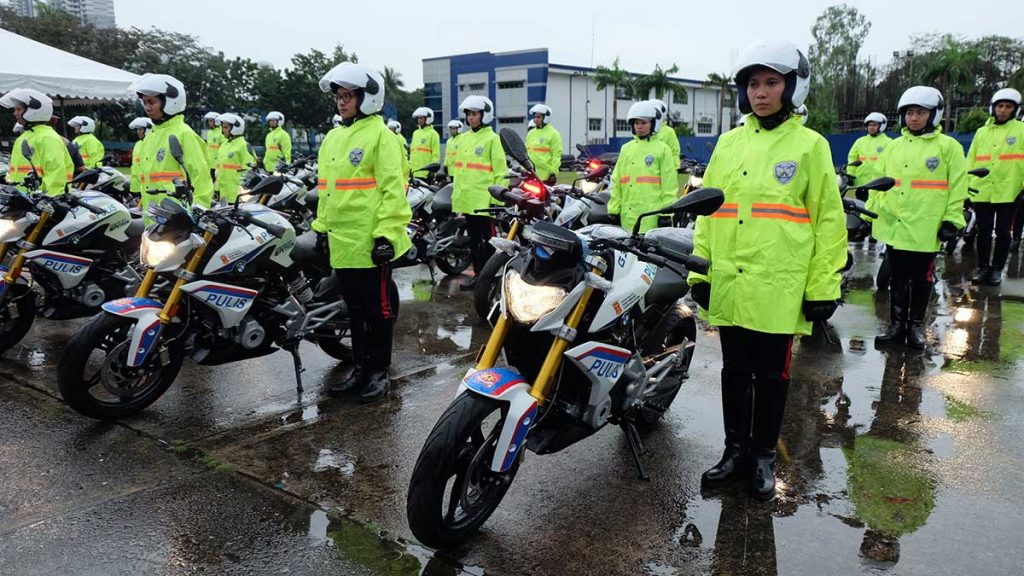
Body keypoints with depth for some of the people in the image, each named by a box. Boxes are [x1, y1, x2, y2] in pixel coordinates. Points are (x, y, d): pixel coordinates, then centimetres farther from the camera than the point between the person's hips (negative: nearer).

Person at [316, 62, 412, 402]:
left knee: (378, 308, 3)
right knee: (355, 308, 15)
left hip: (371, 241, -8)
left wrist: (387, 233, -20)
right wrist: (320, 227, 17)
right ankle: (360, 368, 26)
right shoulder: (333, 138, 17)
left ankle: (379, 372, 16)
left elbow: (393, 188, -14)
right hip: (341, 241, 8)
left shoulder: (381, 135, -7)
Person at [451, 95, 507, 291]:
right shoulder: (463, 138, 15)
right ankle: (478, 274, 22)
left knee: (488, 239, -2)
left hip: (484, 199, -7)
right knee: (473, 239, 13)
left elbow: (500, 170, -9)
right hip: (467, 199, 7)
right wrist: (456, 193, 14)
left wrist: (498, 197, -16)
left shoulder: (492, 138, -5)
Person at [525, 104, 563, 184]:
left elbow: (557, 155, -10)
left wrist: (553, 172, -15)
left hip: (546, 175, -6)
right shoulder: (531, 133, 15)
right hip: (531, 175, 6)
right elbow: (526, 152, 20)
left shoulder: (553, 134, -5)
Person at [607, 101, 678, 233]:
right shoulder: (626, 149, 17)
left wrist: (666, 213, -9)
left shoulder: (662, 149, 4)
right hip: (628, 215, 4)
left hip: (652, 215, -4)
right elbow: (616, 181, 15)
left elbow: (669, 185, -2)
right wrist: (613, 209, 8)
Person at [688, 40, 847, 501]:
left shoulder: (810, 145, 0)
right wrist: (700, 270, 5)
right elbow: (706, 210, 11)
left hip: (779, 289, -3)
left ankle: (763, 457, 26)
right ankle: (735, 451, 28)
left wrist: (823, 287, -6)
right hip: (729, 286, 3)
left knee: (771, 376, 9)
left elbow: (828, 221, -2)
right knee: (735, 372, 13)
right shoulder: (729, 143, 11)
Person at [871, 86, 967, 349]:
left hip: (926, 228, -3)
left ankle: (916, 325, 21)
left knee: (922, 279, 8)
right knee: (898, 278, 10)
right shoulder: (894, 147, 10)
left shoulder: (948, 147, 0)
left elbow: (957, 187, -3)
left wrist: (952, 220, -8)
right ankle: (897, 325, 19)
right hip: (894, 226, 3)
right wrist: (870, 211, 9)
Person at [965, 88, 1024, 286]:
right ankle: (983, 268, 18)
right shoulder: (982, 132, 12)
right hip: (981, 192, 3)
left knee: (1003, 232, 6)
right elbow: (970, 161, 13)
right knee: (983, 232, 8)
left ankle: (997, 269, 15)